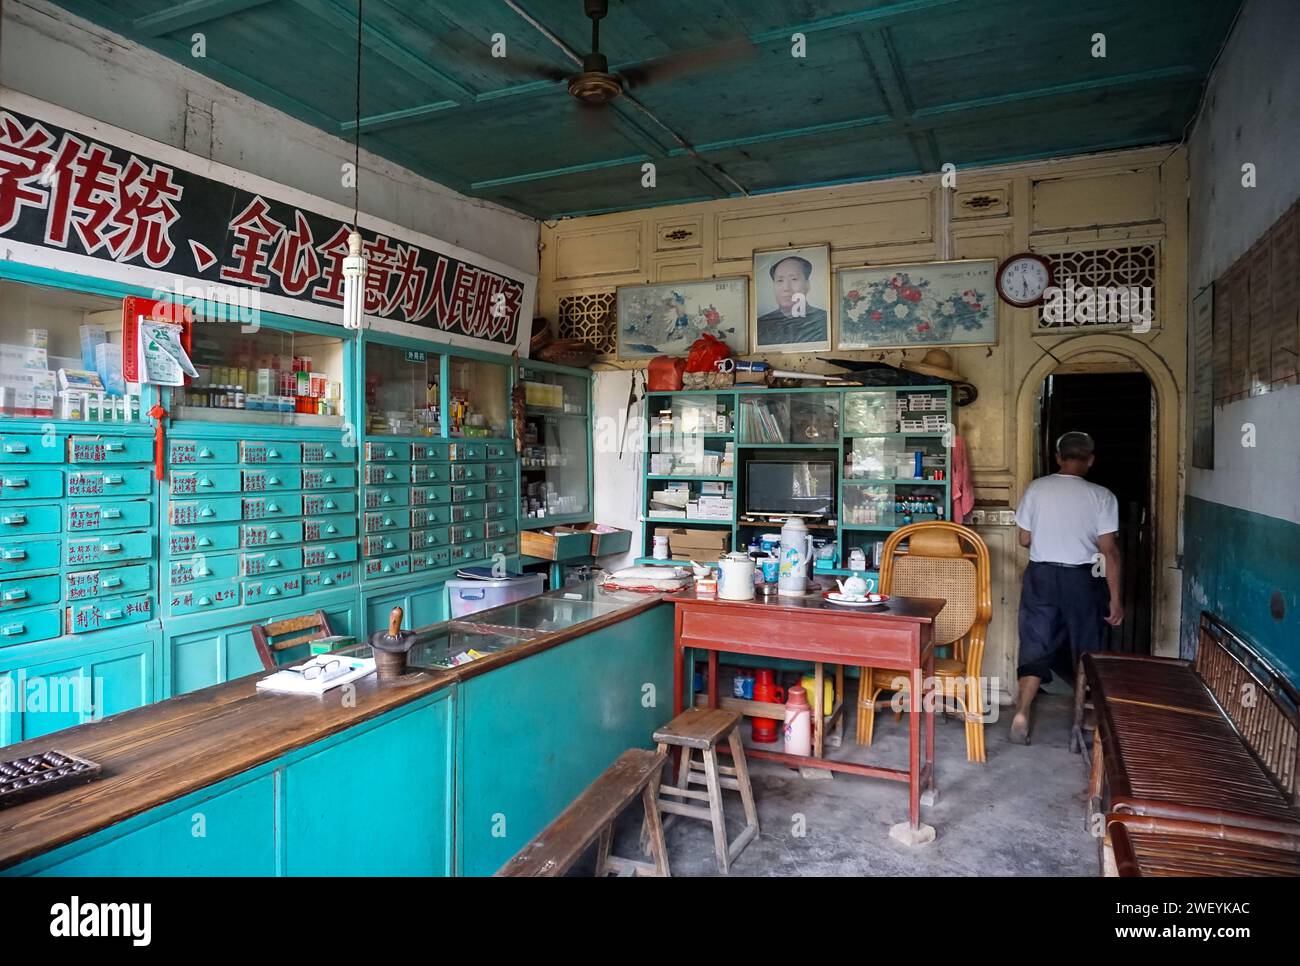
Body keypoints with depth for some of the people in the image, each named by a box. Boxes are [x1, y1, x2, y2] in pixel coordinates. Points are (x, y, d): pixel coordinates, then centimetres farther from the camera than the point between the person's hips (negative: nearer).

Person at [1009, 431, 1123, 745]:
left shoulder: (1036, 489, -4)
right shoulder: (1101, 496, -10)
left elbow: (1025, 539, 2)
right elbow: (1109, 550, -11)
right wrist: (1115, 598, -6)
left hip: (1041, 575, 2)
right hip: (1082, 579, -1)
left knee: (1036, 646, 9)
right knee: (1086, 650, 14)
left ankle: (1021, 713, 2)